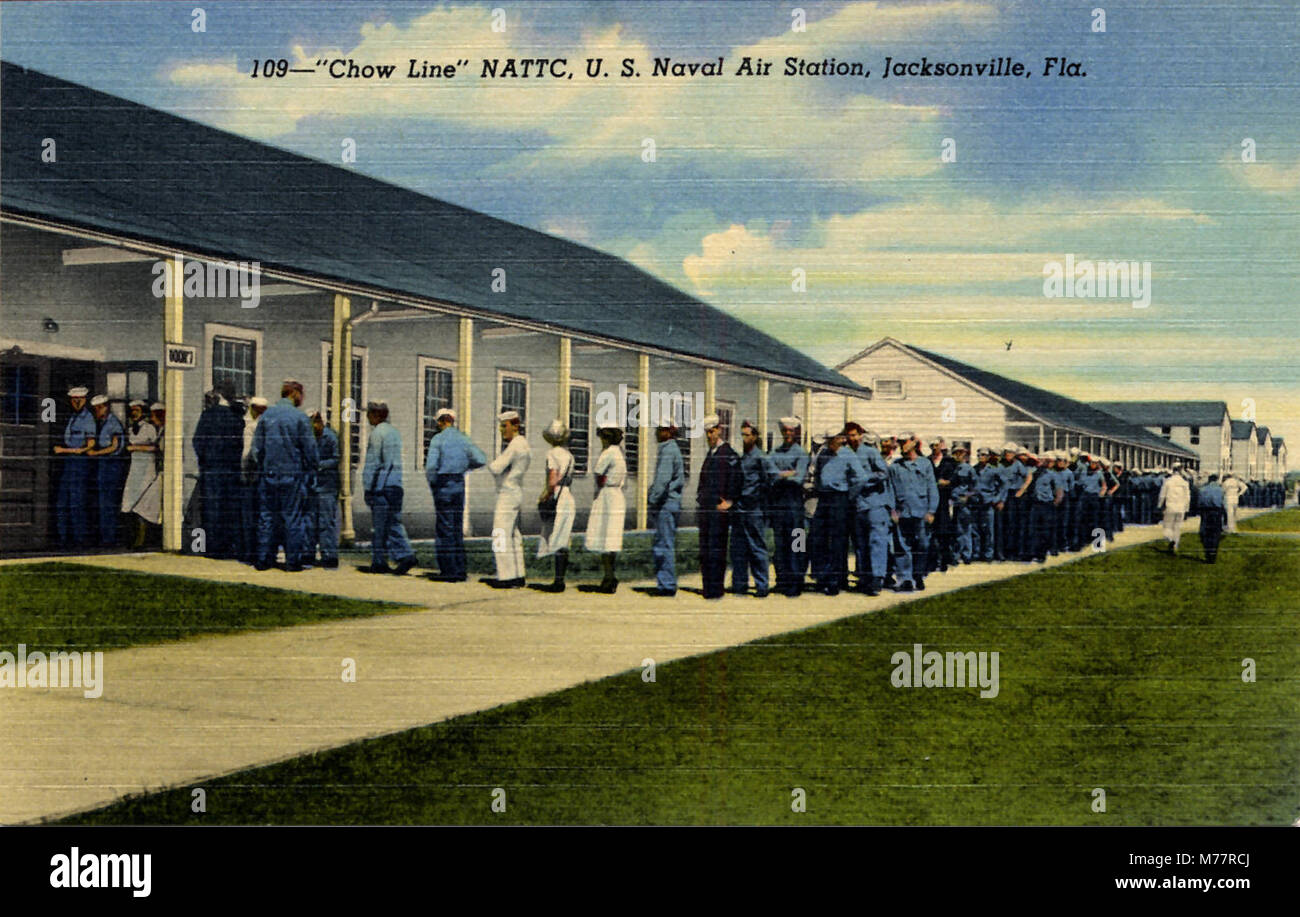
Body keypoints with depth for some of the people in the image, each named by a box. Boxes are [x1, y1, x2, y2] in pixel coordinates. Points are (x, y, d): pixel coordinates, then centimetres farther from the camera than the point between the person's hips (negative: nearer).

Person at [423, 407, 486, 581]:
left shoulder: (438, 439, -8)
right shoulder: (463, 439, 6)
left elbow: (431, 465, -17)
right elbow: (481, 460, -1)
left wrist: (431, 482, -1)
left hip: (443, 484, -5)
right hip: (459, 484, 5)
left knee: (444, 529, 0)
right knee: (457, 529, 12)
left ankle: (449, 572, -2)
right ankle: (460, 571, 14)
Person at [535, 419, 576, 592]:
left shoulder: (552, 453, -7)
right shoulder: (569, 455, 16)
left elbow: (553, 479, -15)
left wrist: (545, 498, -10)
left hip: (556, 499, -8)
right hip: (569, 498, 8)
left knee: (557, 543, -9)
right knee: (563, 543, 9)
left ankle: (558, 582, -11)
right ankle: (560, 580, 11)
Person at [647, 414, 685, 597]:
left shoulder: (667, 450, -12)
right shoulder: (671, 449, 19)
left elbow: (663, 479, -22)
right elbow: (681, 480, 25)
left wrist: (653, 499, -18)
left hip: (665, 505, -10)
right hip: (671, 503, 10)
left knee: (664, 546, -8)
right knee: (663, 546, 13)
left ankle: (667, 585, -6)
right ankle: (665, 584, 16)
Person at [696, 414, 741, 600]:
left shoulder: (729, 454, -7)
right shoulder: (710, 453, 19)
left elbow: (735, 479, -13)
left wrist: (729, 501, -14)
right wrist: (700, 499, 18)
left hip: (719, 510, -8)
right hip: (705, 510, 8)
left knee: (716, 549, -8)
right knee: (704, 550, 9)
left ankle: (715, 589, -6)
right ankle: (708, 589, 14)